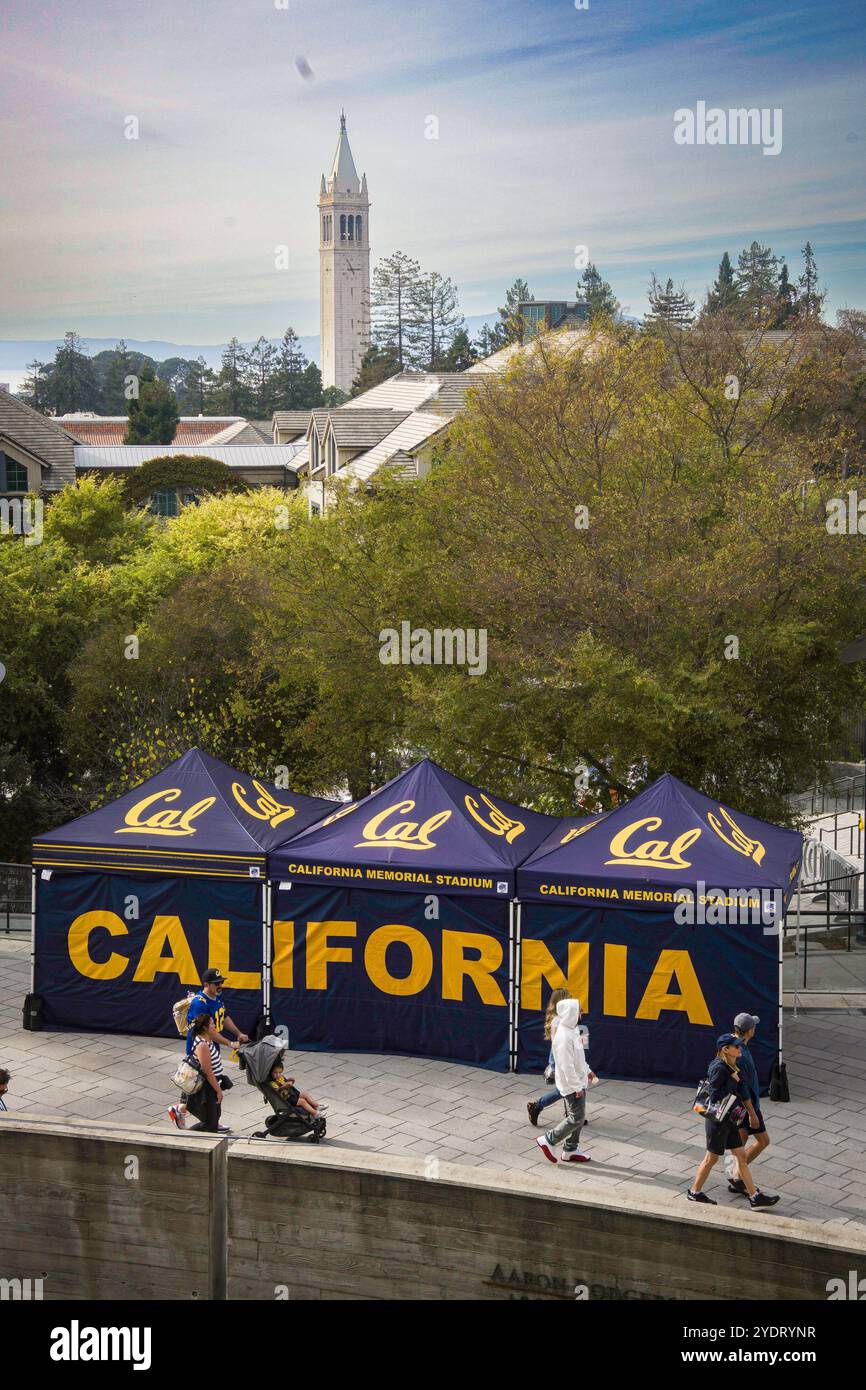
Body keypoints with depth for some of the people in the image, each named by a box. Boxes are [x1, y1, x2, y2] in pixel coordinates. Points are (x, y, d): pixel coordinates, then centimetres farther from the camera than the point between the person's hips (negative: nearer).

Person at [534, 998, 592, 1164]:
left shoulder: (571, 1030, 6)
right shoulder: (564, 1036, -26)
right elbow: (567, 1065, -26)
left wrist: (586, 1070, 24)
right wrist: (577, 1087, -22)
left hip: (578, 1081, 10)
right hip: (572, 1085, -10)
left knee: (578, 1116, 15)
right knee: (576, 1118, -6)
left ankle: (571, 1150, 24)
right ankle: (549, 1140, 6)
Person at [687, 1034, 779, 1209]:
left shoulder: (730, 1066, 6)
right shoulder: (719, 1068, -23)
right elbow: (715, 1096, -26)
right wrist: (732, 1080, -22)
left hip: (729, 1118, 9)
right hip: (718, 1119, -9)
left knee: (740, 1156, 10)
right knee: (712, 1158, 6)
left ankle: (754, 1196, 14)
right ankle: (695, 1192, 23)